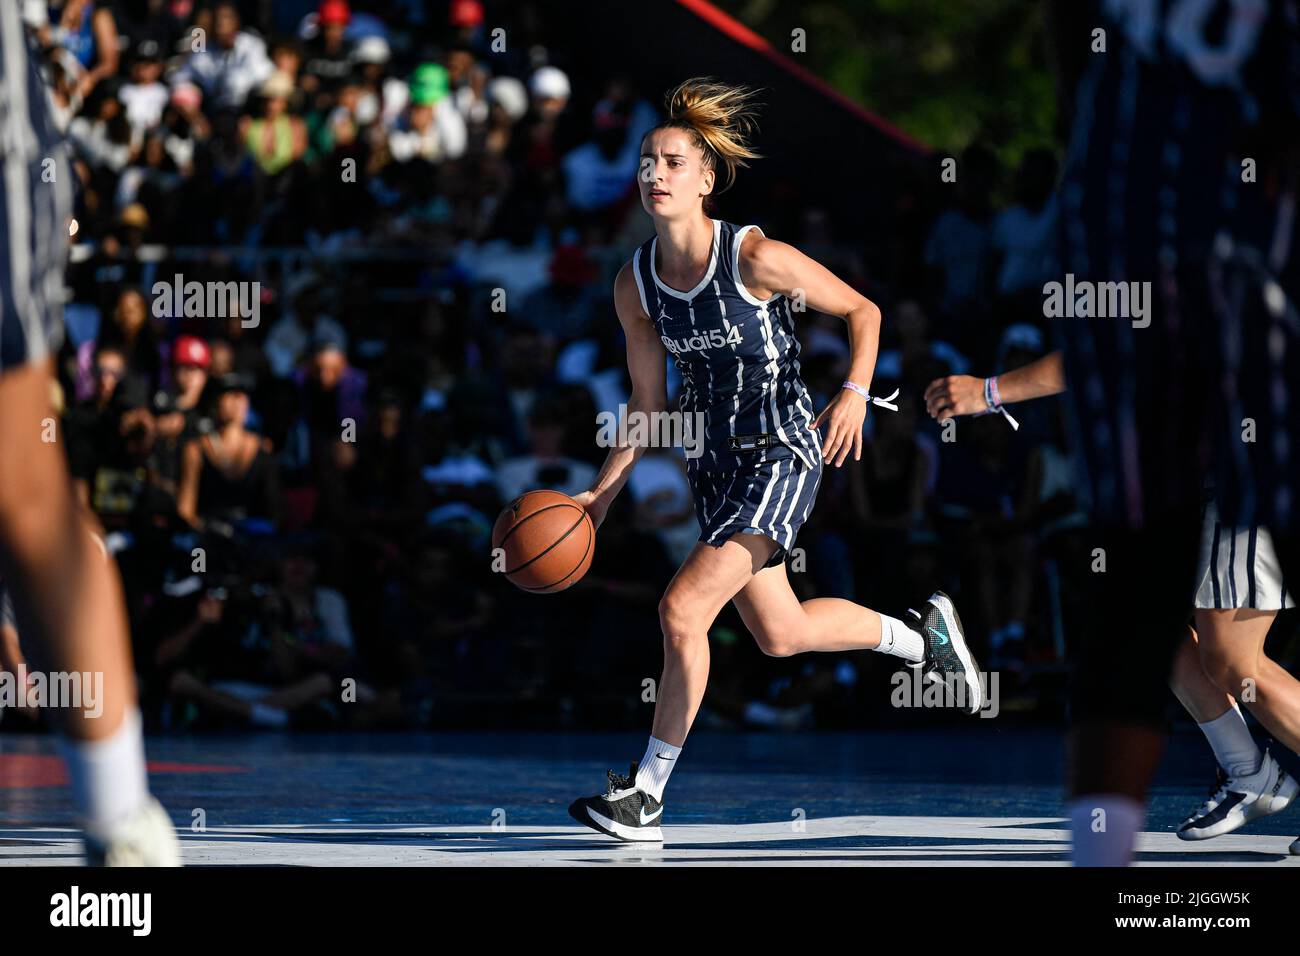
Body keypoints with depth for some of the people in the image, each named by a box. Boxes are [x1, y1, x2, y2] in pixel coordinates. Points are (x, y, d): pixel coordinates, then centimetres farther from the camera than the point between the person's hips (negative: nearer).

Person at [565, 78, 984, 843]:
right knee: (779, 634, 18)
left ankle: (647, 794, -8)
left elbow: (863, 311, -5)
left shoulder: (756, 258, -18)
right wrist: (603, 493, 1)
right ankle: (923, 636, 45)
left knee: (683, 608, -19)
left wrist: (855, 393, -18)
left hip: (782, 456, -7)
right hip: (715, 463, 7)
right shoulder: (636, 284, -2)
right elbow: (649, 405, 7)